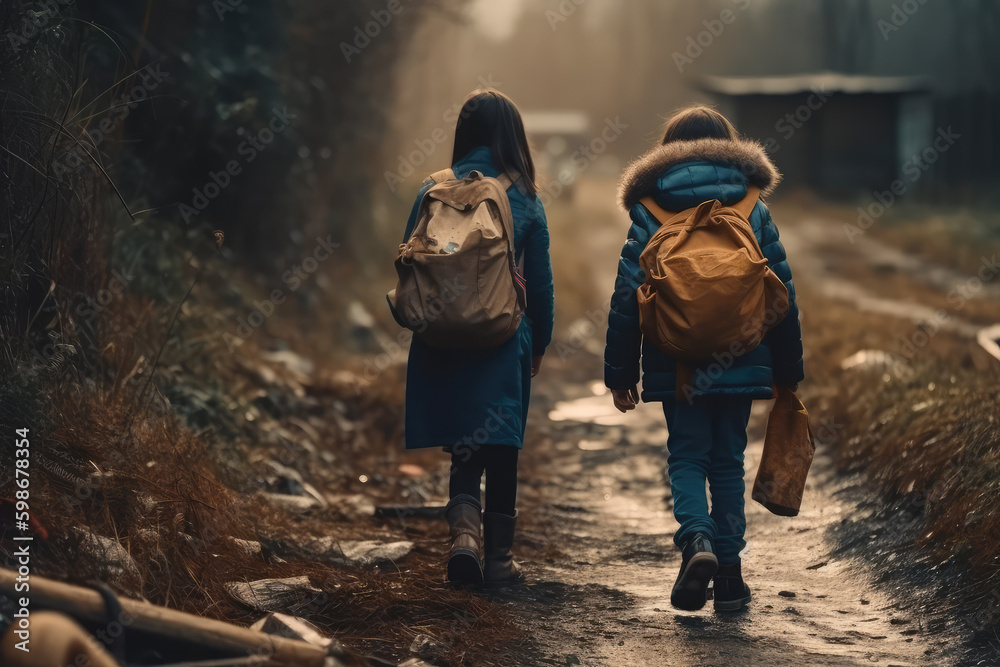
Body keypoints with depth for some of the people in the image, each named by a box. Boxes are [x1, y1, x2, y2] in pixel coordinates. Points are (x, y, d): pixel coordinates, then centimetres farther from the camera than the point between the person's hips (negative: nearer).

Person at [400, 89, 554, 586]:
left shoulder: (433, 192, -1)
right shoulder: (524, 200, -3)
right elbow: (540, 282, 2)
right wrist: (539, 343, 14)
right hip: (505, 341, -1)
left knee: (463, 450, 11)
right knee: (502, 450, 10)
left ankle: (464, 527, -13)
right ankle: (498, 557, 16)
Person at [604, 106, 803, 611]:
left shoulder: (650, 212, 2)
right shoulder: (753, 209, 6)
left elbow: (627, 295, 0)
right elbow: (782, 292, 8)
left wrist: (619, 372, 6)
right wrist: (787, 371, 14)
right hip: (741, 362, 2)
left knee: (686, 458, 7)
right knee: (728, 463, 10)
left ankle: (696, 542, -18)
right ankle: (729, 575, 10)